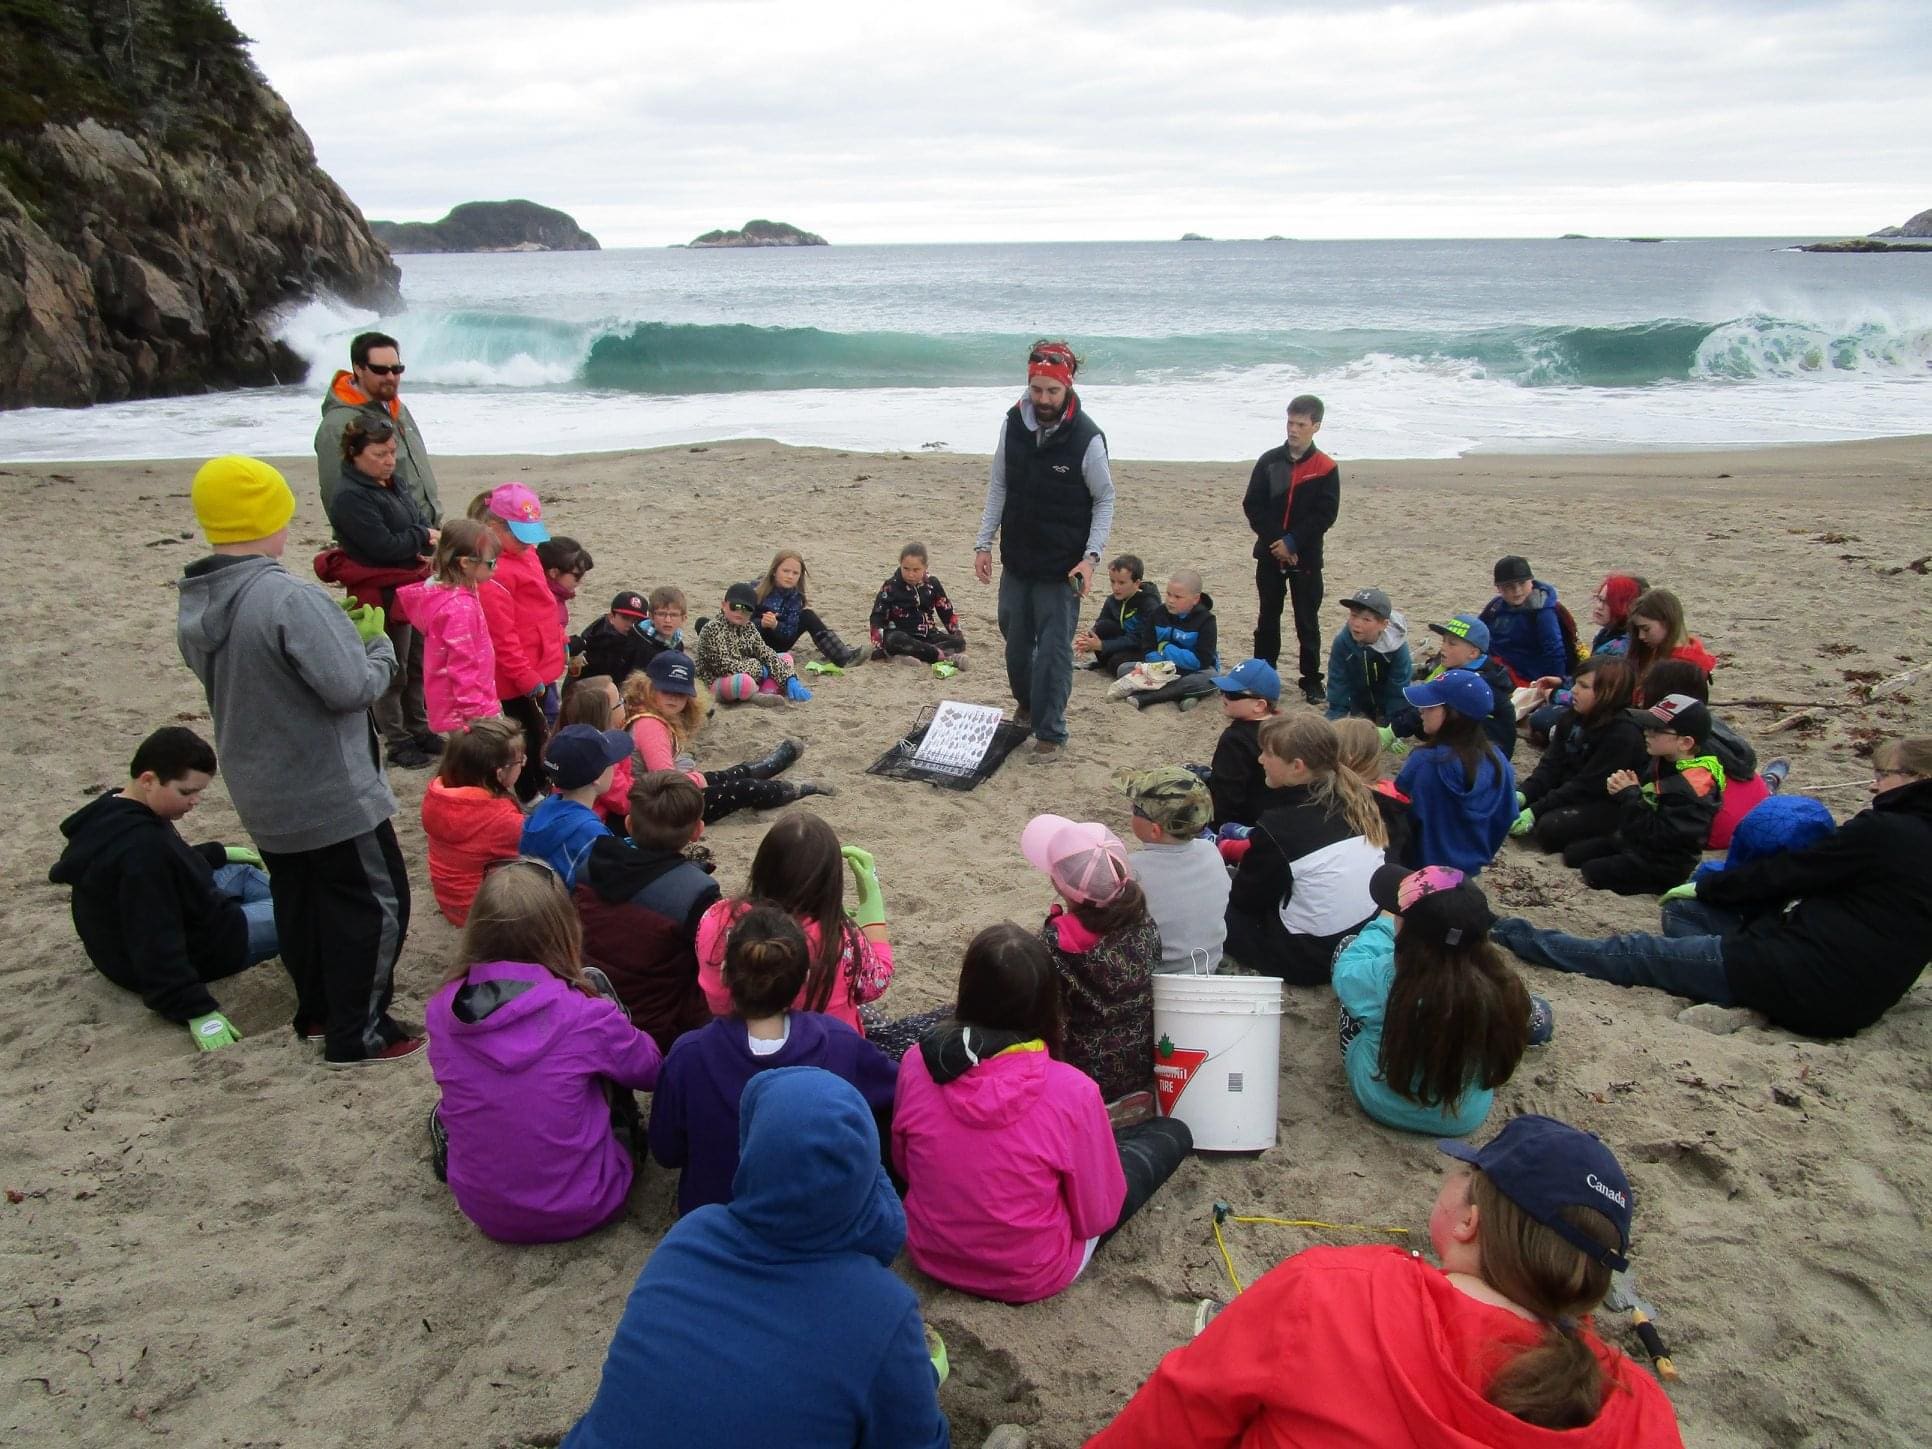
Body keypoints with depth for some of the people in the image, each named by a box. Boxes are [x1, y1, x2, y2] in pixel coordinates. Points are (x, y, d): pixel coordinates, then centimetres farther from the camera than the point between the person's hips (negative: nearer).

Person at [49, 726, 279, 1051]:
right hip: (188, 952, -11)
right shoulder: (141, 848, -35)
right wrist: (198, 1011, -34)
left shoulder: (114, 812, -3)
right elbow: (156, 945, -36)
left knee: (243, 873, 22)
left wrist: (218, 853, 27)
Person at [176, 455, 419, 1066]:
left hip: (264, 796, 9)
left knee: (298, 900, 23)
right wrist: (379, 644, -8)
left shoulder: (196, 608, 1)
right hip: (333, 795, -9)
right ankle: (357, 1034, 14)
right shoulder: (290, 599, -28)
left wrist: (341, 630, 6)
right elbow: (351, 687, -28)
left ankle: (317, 1011, 38)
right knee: (375, 904, 6)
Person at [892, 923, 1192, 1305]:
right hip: (1030, 1277, -4)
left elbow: (903, 1166, -2)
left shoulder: (917, 1064, -19)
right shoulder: (1071, 1090, -30)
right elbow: (1097, 1216, -16)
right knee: (1173, 1133, 11)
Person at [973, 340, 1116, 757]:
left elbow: (1105, 500, -7)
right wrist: (983, 542, 2)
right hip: (1016, 561, 5)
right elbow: (998, 487, 6)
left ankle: (1050, 730, 9)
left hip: (1062, 566, -5)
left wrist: (1091, 556, -17)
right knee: (1015, 639, 18)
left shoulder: (1087, 438, -16)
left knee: (1054, 648, -2)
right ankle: (1027, 702, 42)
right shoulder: (1013, 425, -4)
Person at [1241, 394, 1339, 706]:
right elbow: (1253, 506, -3)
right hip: (1269, 554, 2)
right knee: (1268, 617, 12)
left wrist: (1292, 543, -16)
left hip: (1306, 558, -2)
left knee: (1307, 621, 3)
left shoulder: (1326, 469, -5)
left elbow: (1326, 515, -9)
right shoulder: (1269, 461, 1)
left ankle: (1312, 681, 12)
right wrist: (1275, 541, -13)